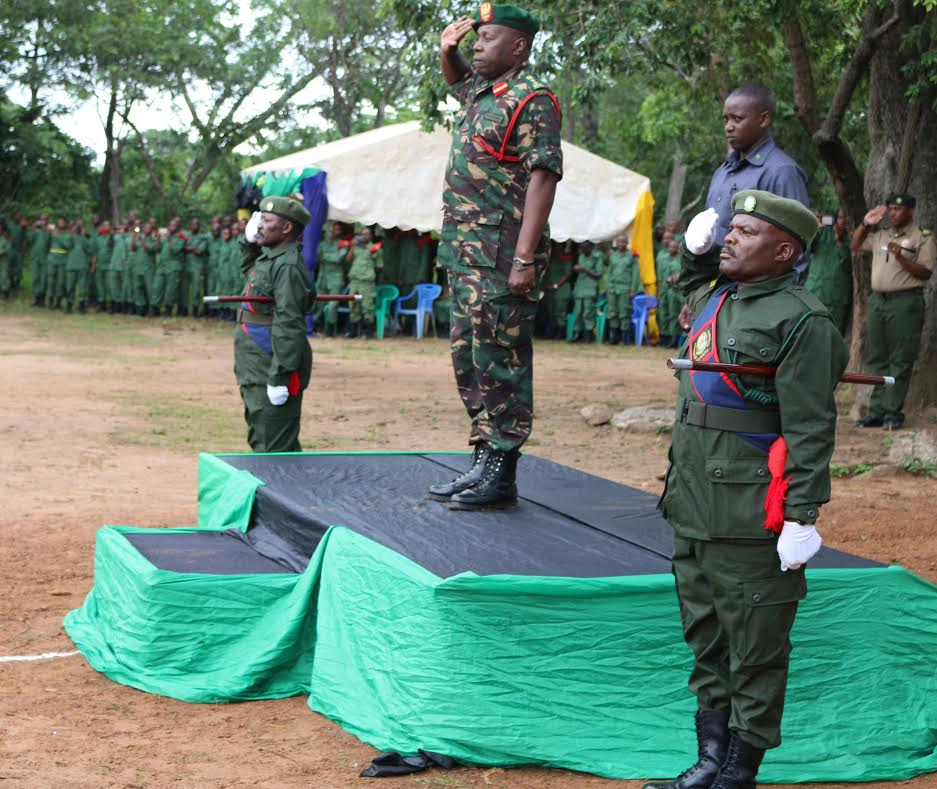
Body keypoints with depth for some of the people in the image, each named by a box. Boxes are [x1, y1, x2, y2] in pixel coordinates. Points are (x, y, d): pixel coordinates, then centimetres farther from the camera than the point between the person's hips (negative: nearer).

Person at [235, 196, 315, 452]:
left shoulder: (288, 267, -19)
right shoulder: (269, 258, 12)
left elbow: (289, 326, -24)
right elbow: (248, 269, 38)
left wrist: (279, 377, -27)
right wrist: (249, 242, 19)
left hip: (272, 376, -11)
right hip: (256, 374, 11)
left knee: (274, 451, -8)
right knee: (261, 443, 19)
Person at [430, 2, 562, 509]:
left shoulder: (531, 101, -10)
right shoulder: (479, 93, 17)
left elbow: (543, 178, -17)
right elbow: (456, 81, 42)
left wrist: (525, 259, -24)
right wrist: (448, 52, 17)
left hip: (502, 255, -10)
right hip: (466, 253, 10)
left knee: (501, 362, -7)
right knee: (469, 359, 12)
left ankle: (501, 474, -2)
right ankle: (483, 462, 20)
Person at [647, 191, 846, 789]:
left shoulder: (801, 320, -13)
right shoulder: (715, 295, 12)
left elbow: (811, 429, -16)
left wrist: (803, 518, -20)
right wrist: (696, 248, 21)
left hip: (752, 516, -9)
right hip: (694, 508, 9)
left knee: (754, 649, 2)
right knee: (706, 642, 16)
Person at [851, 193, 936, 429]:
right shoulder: (880, 235, 15)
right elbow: (855, 245, 27)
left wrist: (901, 257, -20)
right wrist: (865, 224, 11)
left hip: (905, 302, -6)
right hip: (878, 300, 6)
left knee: (900, 360, -6)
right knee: (877, 358, 7)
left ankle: (892, 412, -5)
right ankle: (877, 411, 11)